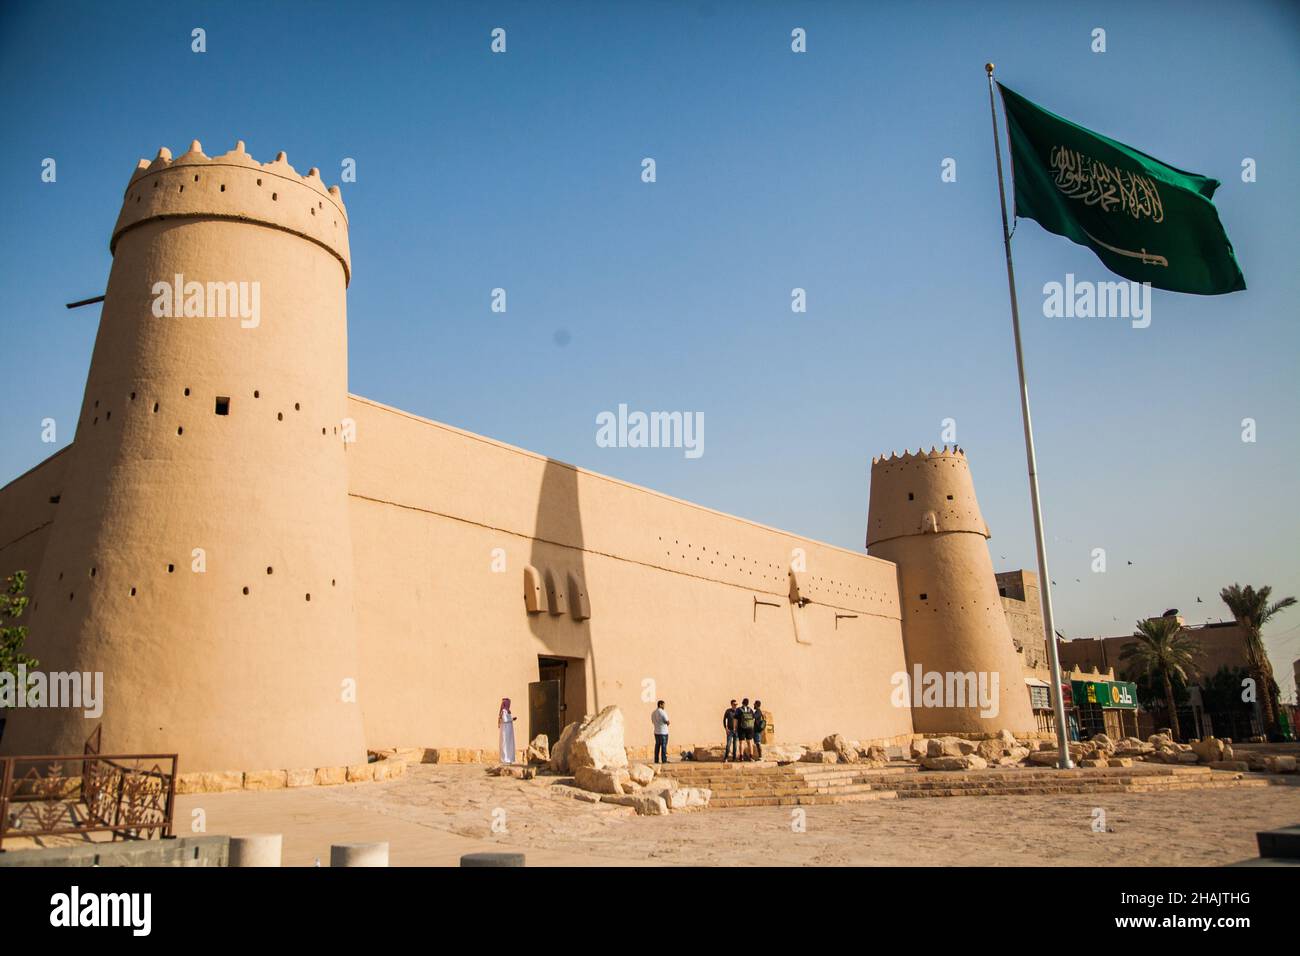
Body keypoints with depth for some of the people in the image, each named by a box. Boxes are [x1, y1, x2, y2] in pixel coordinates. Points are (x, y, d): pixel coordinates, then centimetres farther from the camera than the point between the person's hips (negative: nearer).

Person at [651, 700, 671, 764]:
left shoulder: (653, 713, 10)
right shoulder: (663, 712, -14)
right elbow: (668, 722, -14)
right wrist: (669, 722, 8)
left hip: (656, 732, 7)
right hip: (663, 732, -7)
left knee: (657, 746, 8)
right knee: (664, 746, -3)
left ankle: (656, 760, 6)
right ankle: (664, 760, -3)